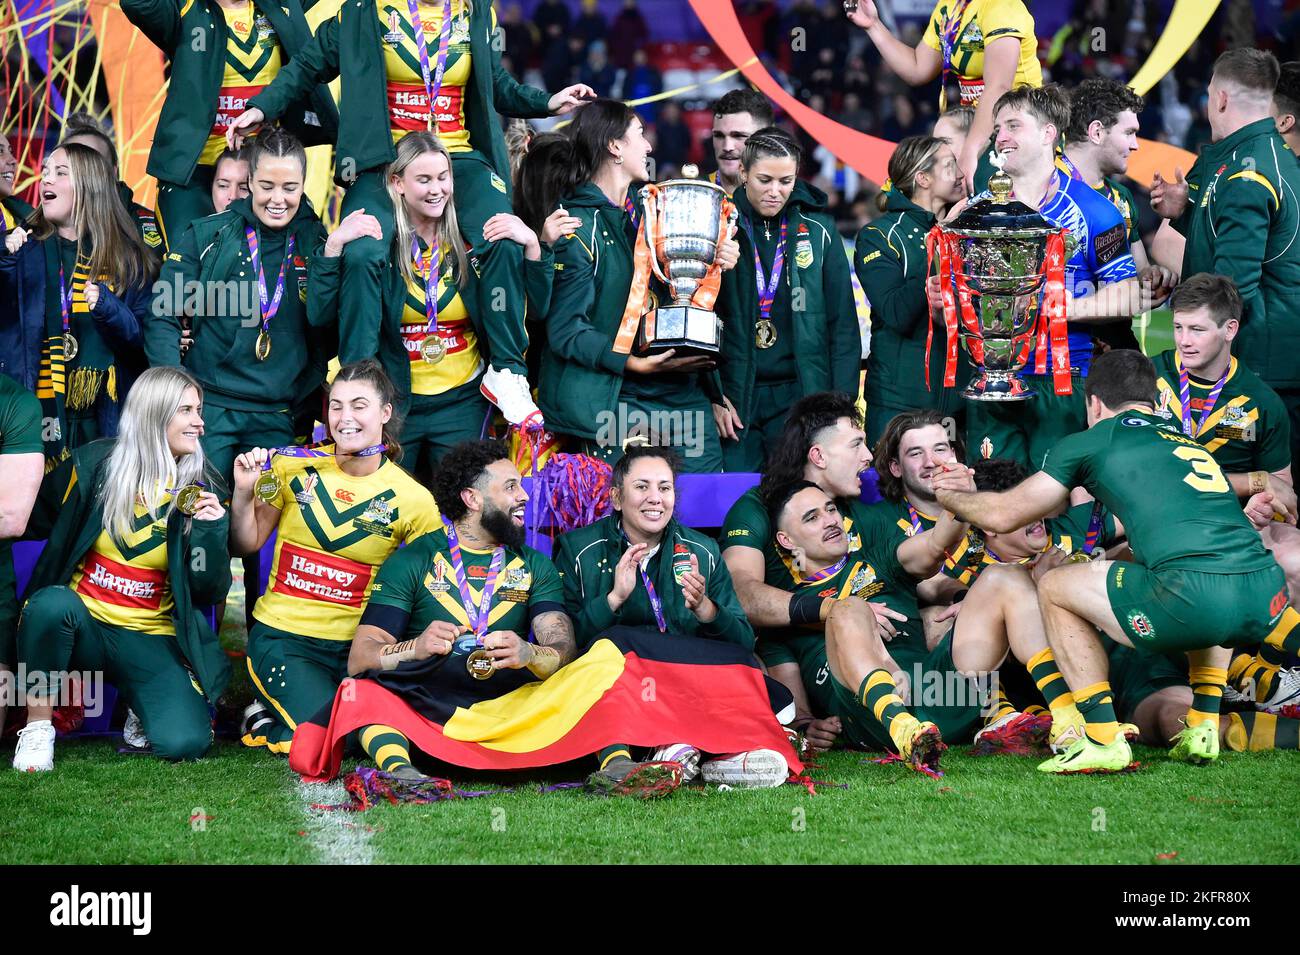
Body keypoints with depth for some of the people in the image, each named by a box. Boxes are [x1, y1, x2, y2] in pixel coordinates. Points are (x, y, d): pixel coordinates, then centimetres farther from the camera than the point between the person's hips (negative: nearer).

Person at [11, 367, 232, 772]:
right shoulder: (95, 464, -4)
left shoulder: (199, 491, 0)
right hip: (81, 623, -1)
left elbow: (211, 592, -1)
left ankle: (137, 702, 13)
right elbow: (34, 521, 8)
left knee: (185, 743, -23)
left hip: (150, 640, 1)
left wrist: (212, 530, -15)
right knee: (52, 603, -37)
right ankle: (38, 725, -15)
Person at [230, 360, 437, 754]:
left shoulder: (413, 500, -2)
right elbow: (247, 545, 6)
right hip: (283, 636, -2)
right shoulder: (293, 467, -1)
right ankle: (264, 716, 11)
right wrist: (243, 492, -11)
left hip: (356, 647, 2)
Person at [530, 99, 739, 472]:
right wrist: (633, 363, -21)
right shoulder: (575, 225, -7)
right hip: (615, 402, -7)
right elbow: (566, 330, -12)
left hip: (685, 390, 7)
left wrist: (718, 264, 4)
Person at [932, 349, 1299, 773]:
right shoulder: (1189, 441, 32)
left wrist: (950, 496, 46)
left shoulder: (1092, 441, 14)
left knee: (1053, 588, 17)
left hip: (1194, 602, -6)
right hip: (1266, 590, 6)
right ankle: (1202, 731, 31)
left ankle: (1103, 740, 11)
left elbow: (1003, 515, 22)